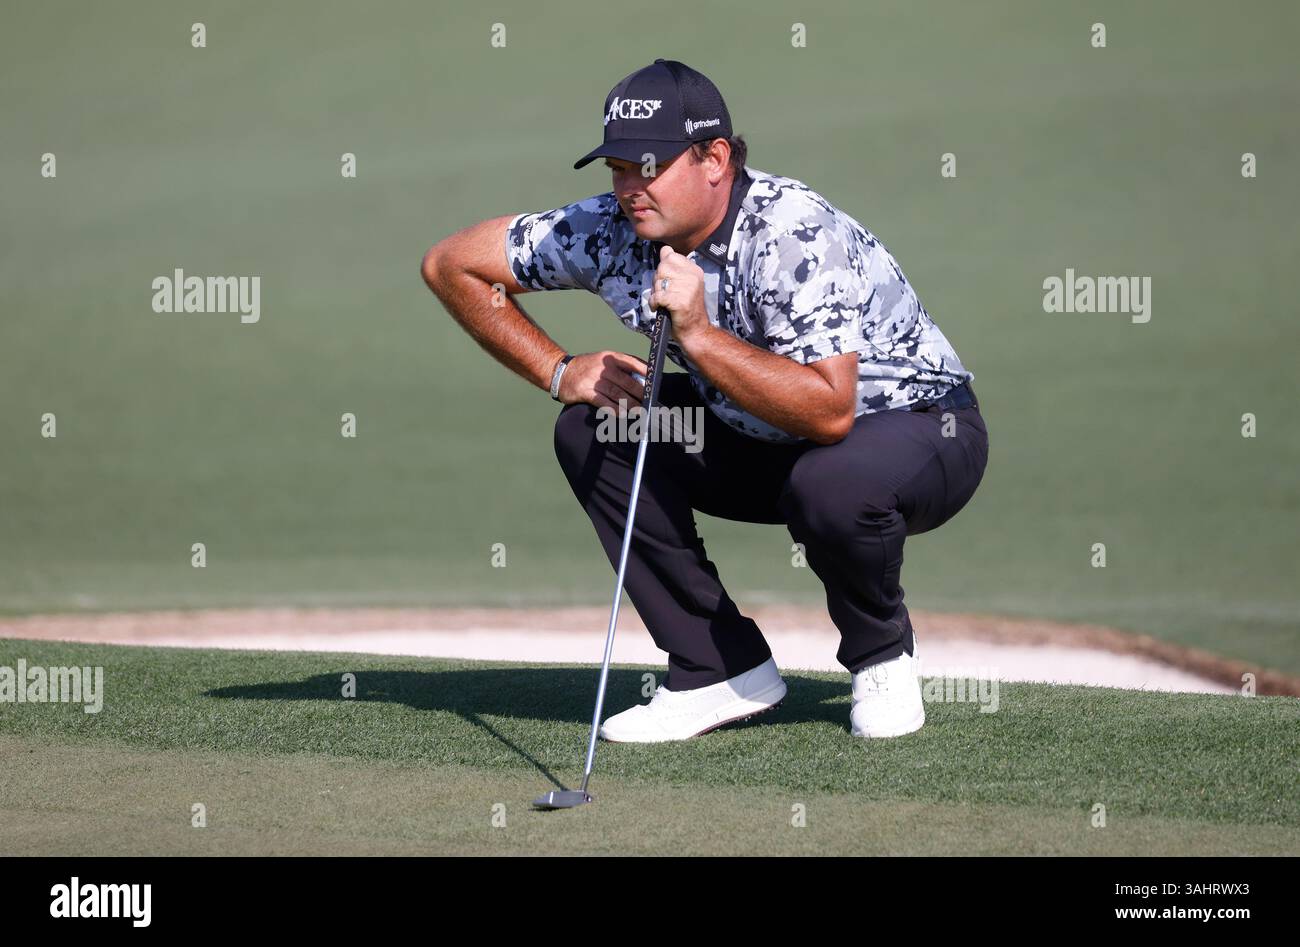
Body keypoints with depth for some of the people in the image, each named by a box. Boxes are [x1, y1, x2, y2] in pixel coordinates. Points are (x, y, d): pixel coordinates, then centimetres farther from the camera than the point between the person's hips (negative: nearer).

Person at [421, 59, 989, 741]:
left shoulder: (793, 234, -31)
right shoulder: (611, 231, -13)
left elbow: (828, 411, -40)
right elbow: (451, 263, -1)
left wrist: (697, 333, -41)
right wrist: (559, 373, -9)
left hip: (921, 424, -6)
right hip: (761, 441, 7)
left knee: (832, 485, -39)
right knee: (590, 431, -12)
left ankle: (882, 657, -4)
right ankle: (724, 668, -4)